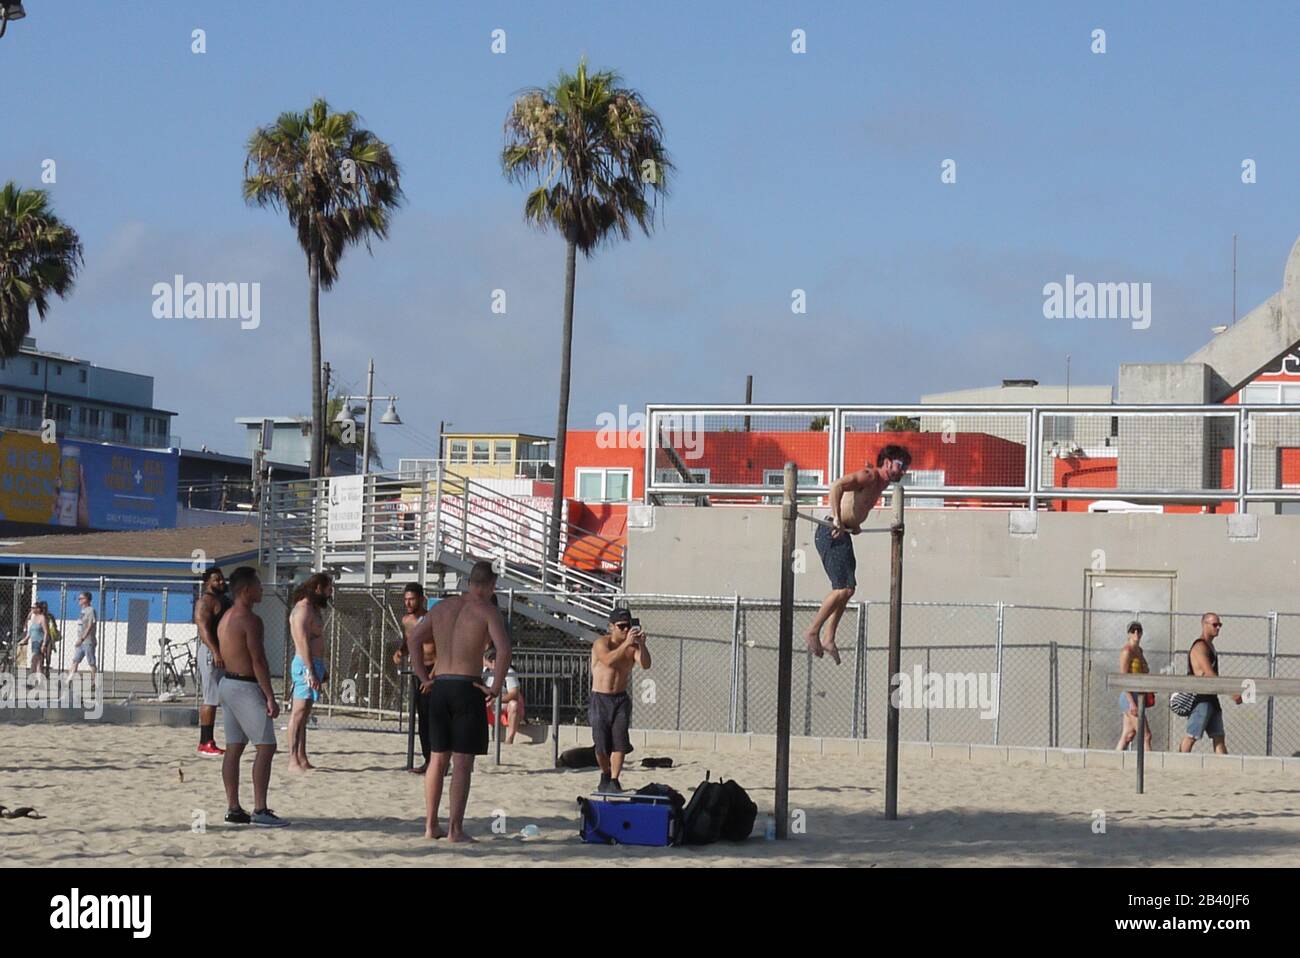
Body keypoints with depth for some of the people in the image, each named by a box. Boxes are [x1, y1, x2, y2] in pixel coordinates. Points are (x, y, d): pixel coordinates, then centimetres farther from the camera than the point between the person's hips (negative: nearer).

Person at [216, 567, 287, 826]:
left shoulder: (226, 618, 14)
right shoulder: (250, 620, -16)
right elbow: (258, 661, -20)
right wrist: (270, 698, -19)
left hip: (227, 683, 10)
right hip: (245, 687, -10)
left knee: (234, 748, 9)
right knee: (266, 747, -8)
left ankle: (233, 808, 10)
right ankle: (260, 810, -13)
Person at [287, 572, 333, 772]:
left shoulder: (315, 609, 19)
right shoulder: (303, 609, -13)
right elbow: (303, 643, -20)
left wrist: (322, 670, 24)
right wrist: (311, 672, -25)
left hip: (315, 664, 10)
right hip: (305, 665, -10)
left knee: (304, 714, 10)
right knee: (299, 712, -11)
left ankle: (302, 759, 11)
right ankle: (293, 761, -14)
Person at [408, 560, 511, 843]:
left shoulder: (443, 607, 13)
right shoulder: (487, 611, -5)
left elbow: (413, 639, 12)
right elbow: (504, 649, -19)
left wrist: (423, 677, 11)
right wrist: (495, 688, -10)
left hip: (439, 688, 5)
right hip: (468, 688, -5)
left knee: (438, 759, 13)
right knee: (463, 763, -2)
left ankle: (430, 825, 15)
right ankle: (455, 829, -4)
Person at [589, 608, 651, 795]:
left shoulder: (633, 646, 2)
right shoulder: (601, 643, -9)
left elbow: (645, 665, -14)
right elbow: (608, 660, -30)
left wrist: (641, 645, -28)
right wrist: (626, 644, -38)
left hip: (621, 699, 2)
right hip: (600, 700, -2)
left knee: (619, 741, -11)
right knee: (601, 744, 2)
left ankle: (614, 780, -9)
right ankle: (605, 776, 25)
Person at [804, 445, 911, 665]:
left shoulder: (881, 484, 17)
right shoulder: (869, 476, -14)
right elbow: (837, 485, -29)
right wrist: (837, 519, -32)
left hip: (843, 535, 10)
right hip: (831, 534, -10)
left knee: (847, 590, 11)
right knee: (843, 588, -12)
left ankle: (829, 640, 16)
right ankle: (813, 632, -3)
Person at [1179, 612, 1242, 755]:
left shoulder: (1210, 646, 18)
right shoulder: (1200, 647, -13)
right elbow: (1209, 674, -22)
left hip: (1211, 699, 10)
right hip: (1200, 699, -10)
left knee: (1219, 737, 6)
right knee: (1191, 736, -7)